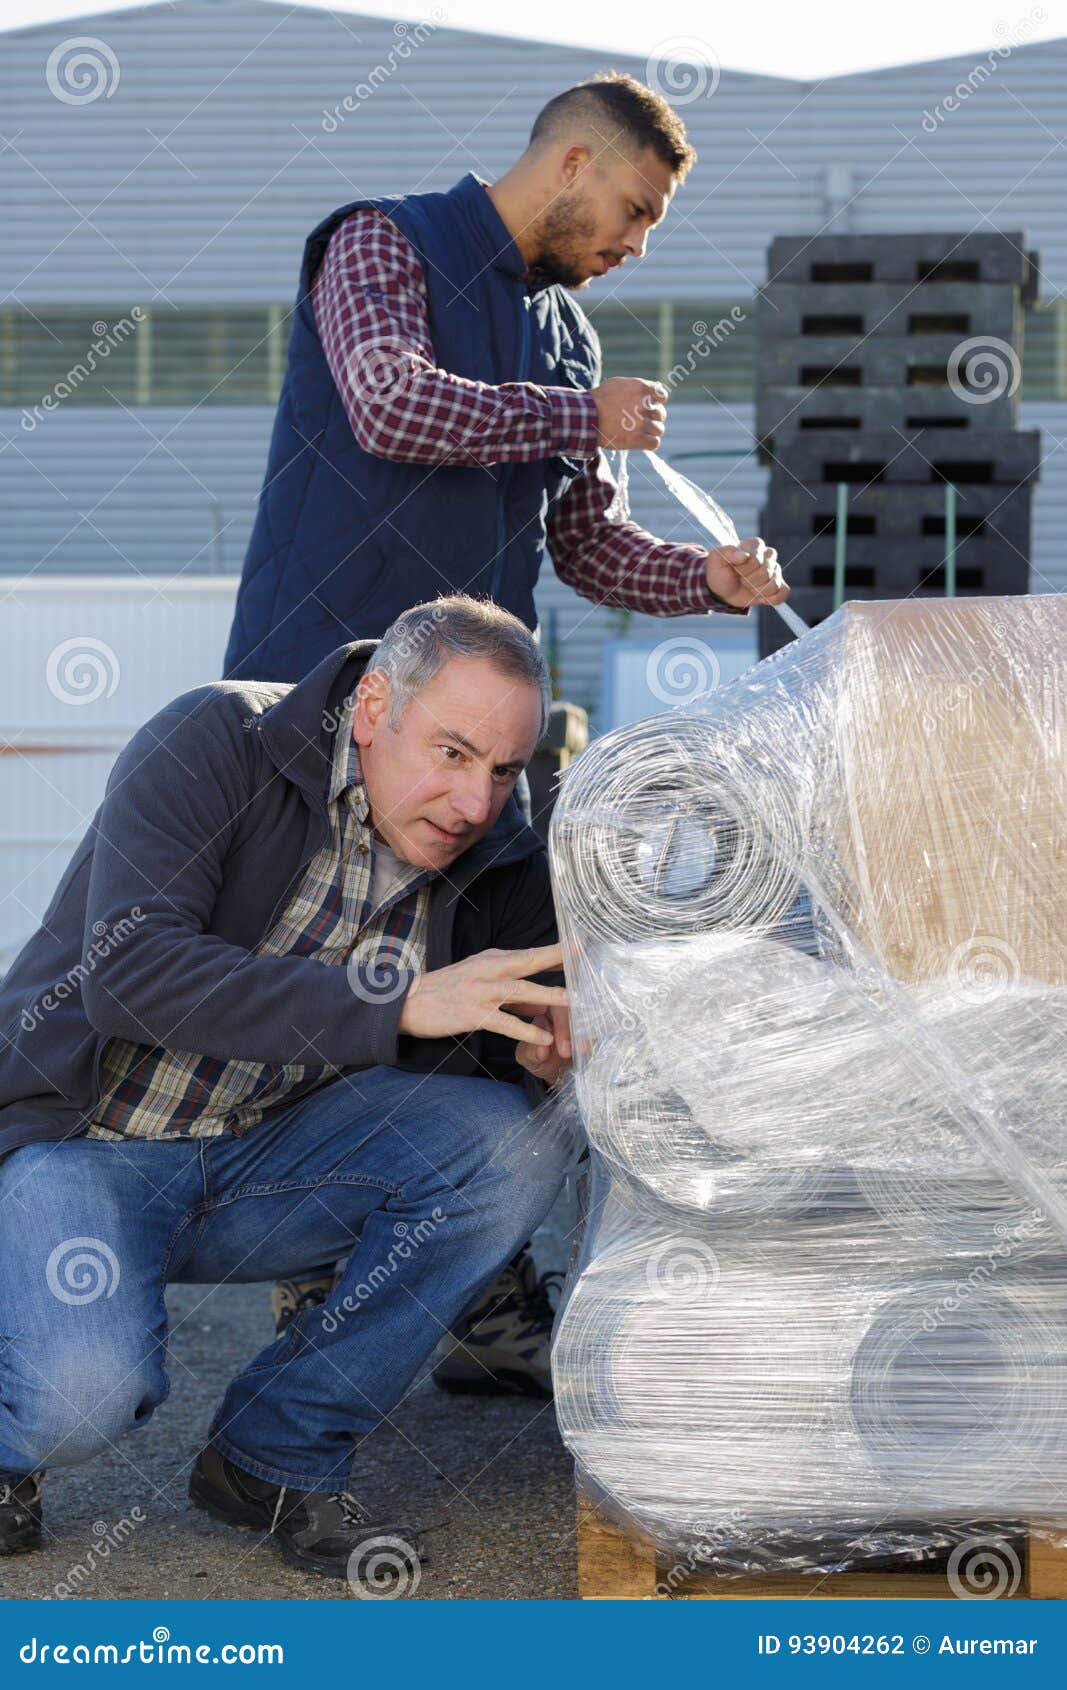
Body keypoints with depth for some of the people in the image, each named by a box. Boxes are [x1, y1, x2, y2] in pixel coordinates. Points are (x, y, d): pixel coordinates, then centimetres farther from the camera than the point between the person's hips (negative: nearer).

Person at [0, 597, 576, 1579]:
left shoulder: (493, 864, -2)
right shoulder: (219, 742, -18)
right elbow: (126, 970, -30)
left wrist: (540, 1051, -22)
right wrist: (402, 1005, -35)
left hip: (259, 1165, 5)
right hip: (80, 1136, -5)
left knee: (517, 1146, -19)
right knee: (88, 1394, -33)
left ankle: (280, 1453, -6)